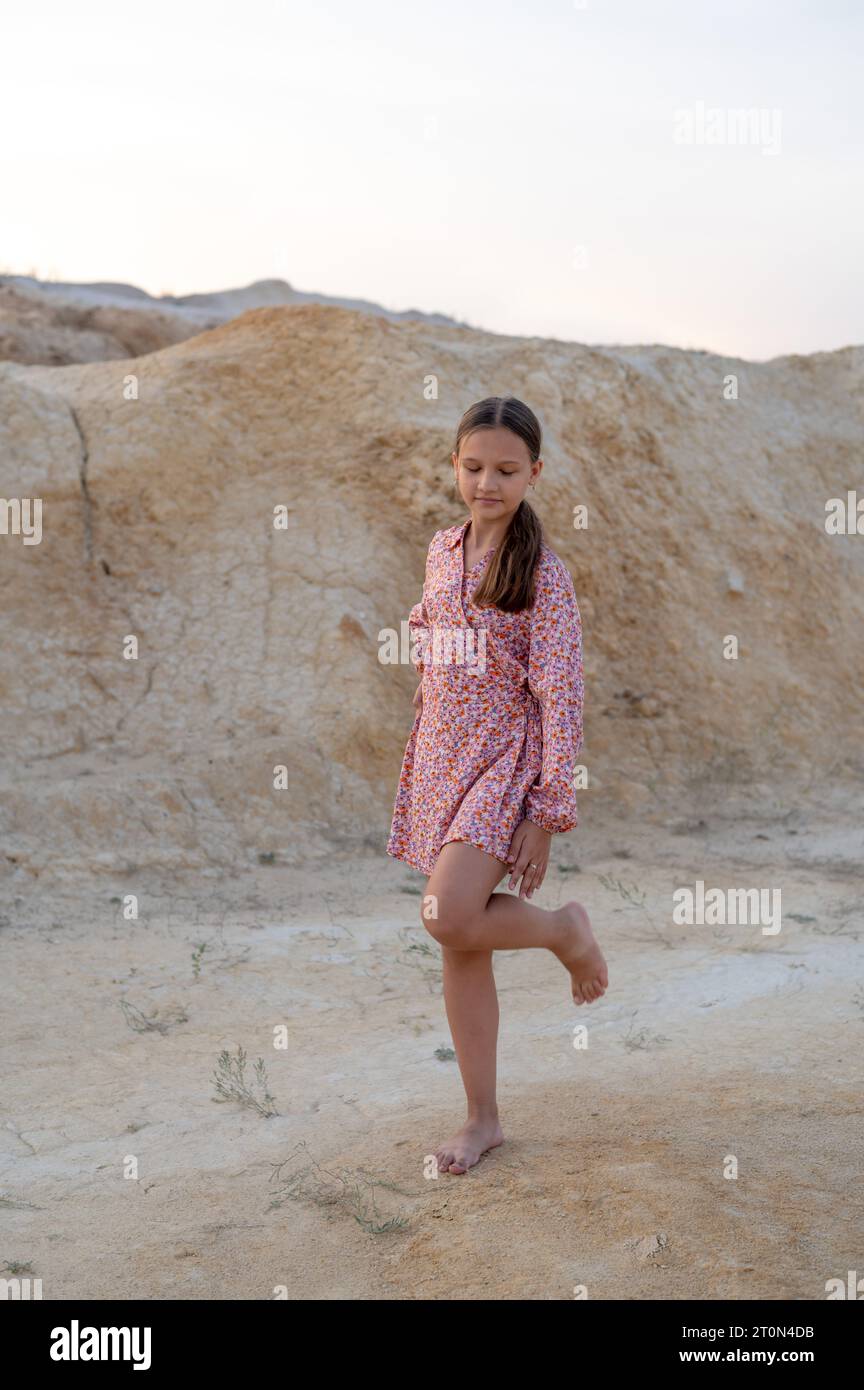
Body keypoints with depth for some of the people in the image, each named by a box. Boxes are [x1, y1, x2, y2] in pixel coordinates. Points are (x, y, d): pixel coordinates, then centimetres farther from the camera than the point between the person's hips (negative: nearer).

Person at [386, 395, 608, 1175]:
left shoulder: (543, 574, -10)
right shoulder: (443, 550, 7)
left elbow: (561, 699, -13)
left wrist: (546, 816, -16)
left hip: (506, 763, -6)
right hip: (441, 761, 6)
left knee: (450, 920, -24)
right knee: (461, 951, 8)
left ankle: (565, 930, 7)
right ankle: (484, 1118, 20)